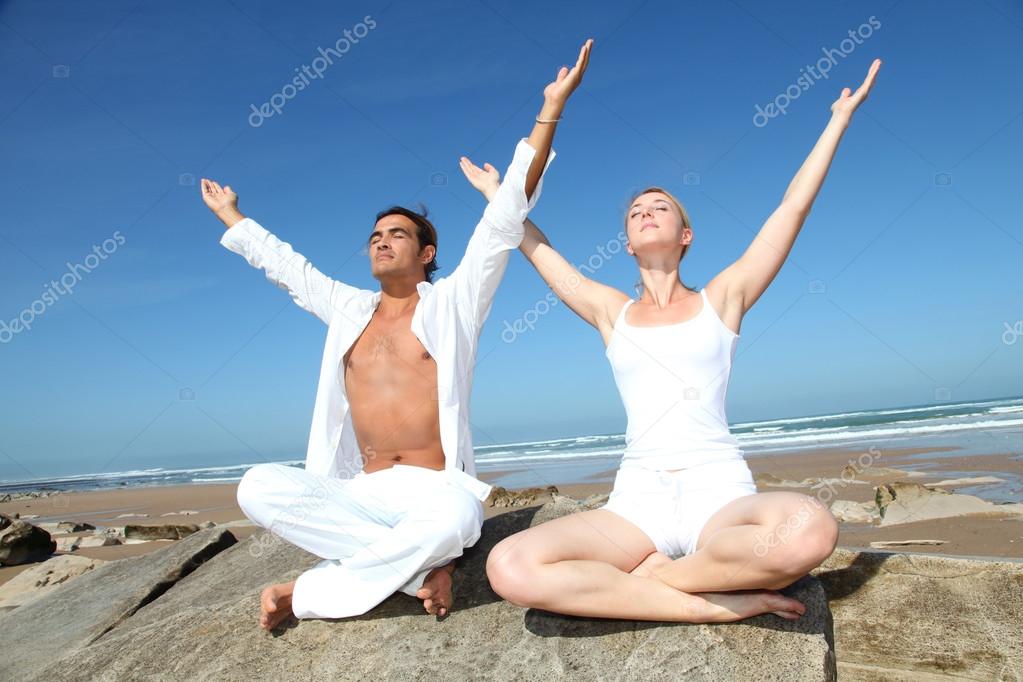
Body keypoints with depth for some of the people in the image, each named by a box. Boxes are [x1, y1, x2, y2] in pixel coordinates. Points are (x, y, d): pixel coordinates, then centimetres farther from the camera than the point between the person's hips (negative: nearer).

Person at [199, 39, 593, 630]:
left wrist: (550, 111, -7)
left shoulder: (453, 302, 4)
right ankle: (421, 566, -17)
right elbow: (283, 264, 30)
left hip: (437, 488, -4)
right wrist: (232, 217, 43)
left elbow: (504, 221, -4)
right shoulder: (349, 309, 16)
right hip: (361, 492, 4)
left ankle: (311, 593, -14)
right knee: (259, 487, -21)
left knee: (452, 521, -38)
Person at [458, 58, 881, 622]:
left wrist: (839, 119, 18)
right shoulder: (611, 312, 16)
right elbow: (536, 246, 26)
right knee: (510, 569, -26)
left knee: (810, 530, -37)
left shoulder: (721, 298, 11)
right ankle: (724, 601, -17)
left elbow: (793, 206, 12)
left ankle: (641, 578, -13)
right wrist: (496, 195, 37)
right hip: (637, 498, 2)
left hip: (720, 491, -1)